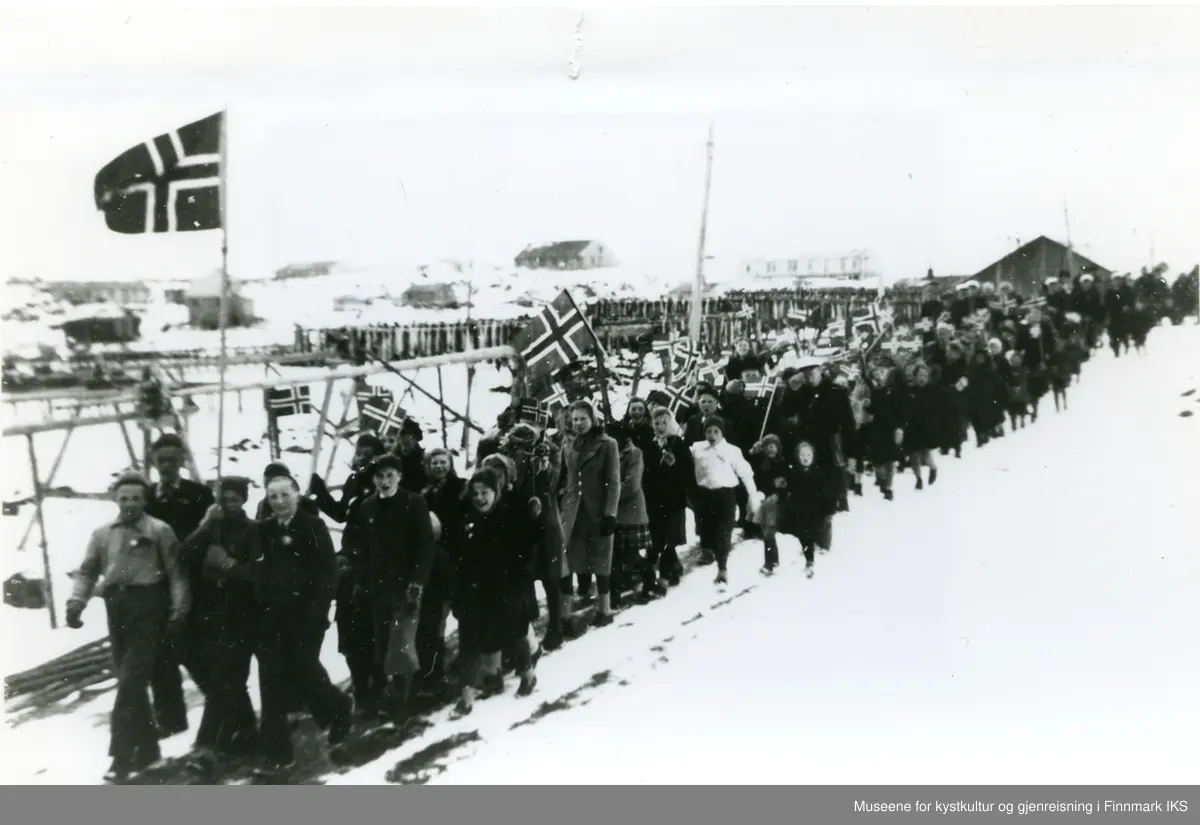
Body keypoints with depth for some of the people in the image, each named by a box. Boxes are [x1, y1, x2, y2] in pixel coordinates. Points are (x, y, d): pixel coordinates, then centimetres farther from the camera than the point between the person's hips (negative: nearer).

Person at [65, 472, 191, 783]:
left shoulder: (159, 531, 0)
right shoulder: (103, 533, 13)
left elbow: (176, 573, -2)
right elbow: (88, 571, 12)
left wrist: (179, 611, -9)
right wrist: (76, 602, -4)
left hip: (148, 606, -5)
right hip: (117, 608, 5)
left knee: (131, 681, -11)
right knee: (129, 681, 12)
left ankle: (122, 755, -8)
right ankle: (147, 747, 26)